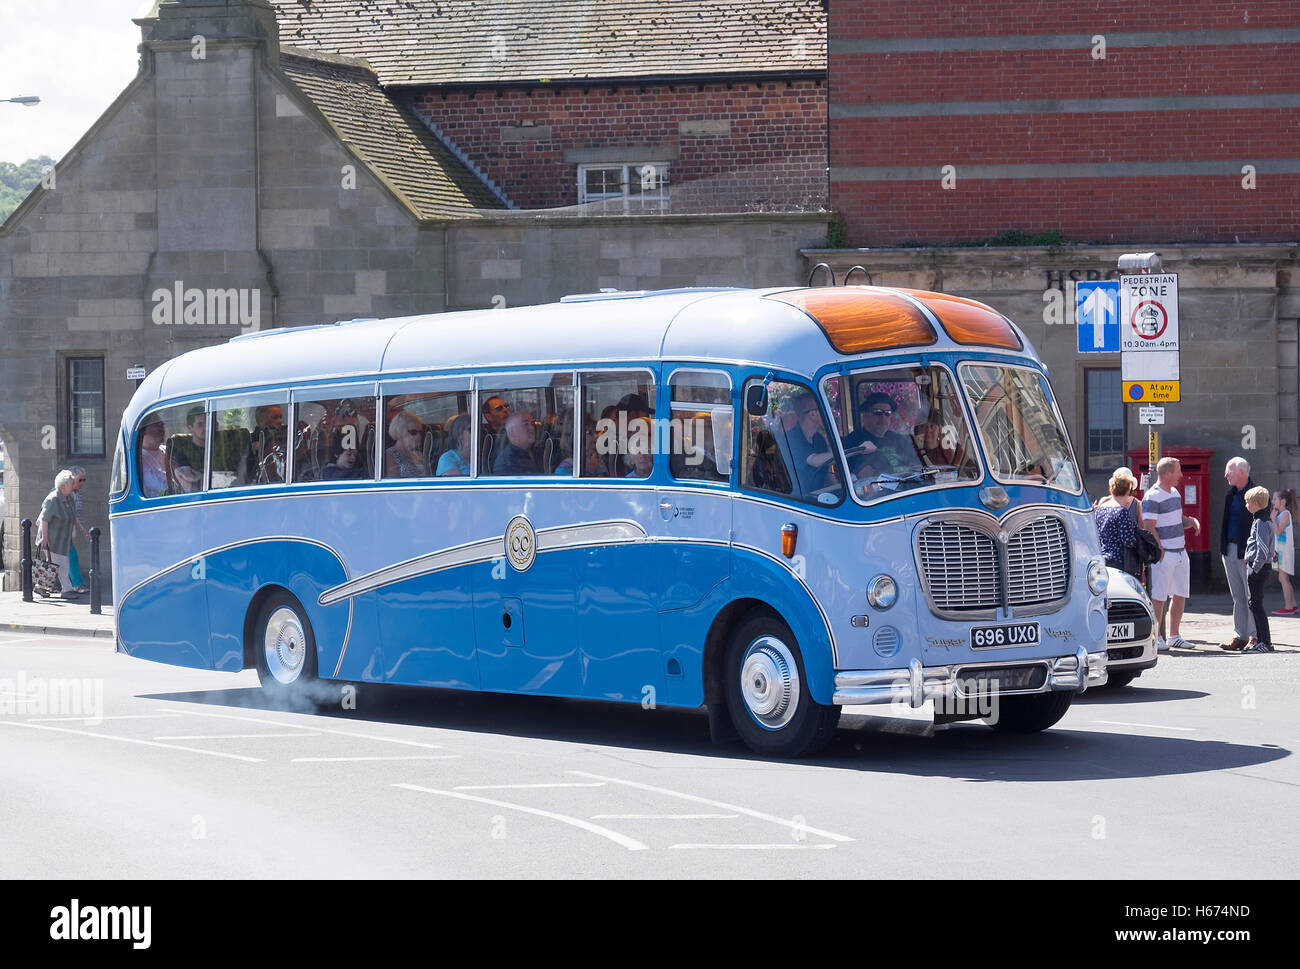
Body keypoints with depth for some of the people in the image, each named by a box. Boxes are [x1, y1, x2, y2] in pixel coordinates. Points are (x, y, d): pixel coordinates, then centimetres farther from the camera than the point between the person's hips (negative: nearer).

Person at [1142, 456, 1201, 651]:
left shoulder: (1175, 493, 16)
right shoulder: (1152, 497, -12)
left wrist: (1192, 521, 5)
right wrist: (1160, 551, -20)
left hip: (1181, 553, 9)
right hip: (1164, 554, -9)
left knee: (1179, 595, 9)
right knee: (1158, 597, -5)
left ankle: (1174, 636, 17)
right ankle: (1156, 637, 0)